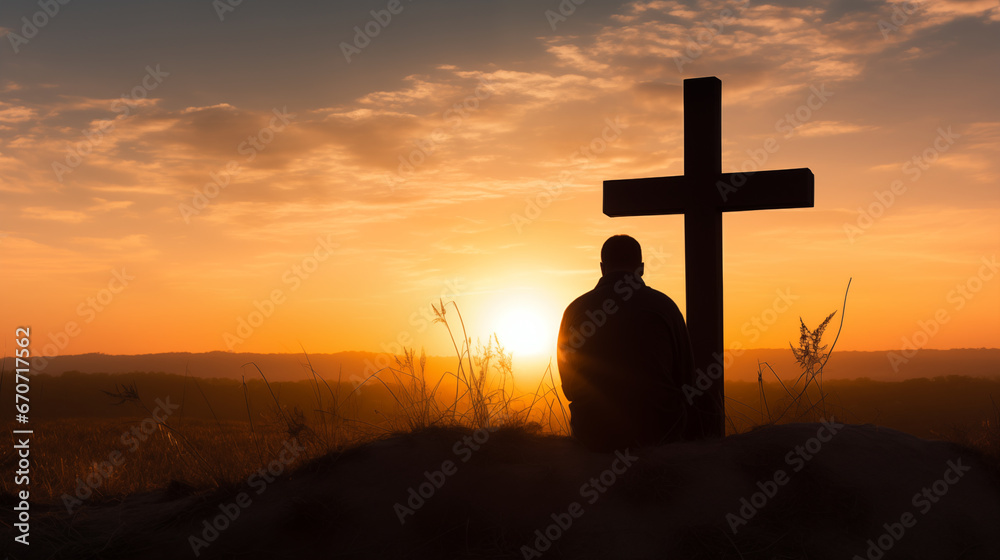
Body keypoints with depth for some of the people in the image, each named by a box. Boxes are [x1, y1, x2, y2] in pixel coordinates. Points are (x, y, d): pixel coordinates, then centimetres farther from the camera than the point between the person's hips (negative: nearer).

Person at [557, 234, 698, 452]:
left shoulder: (576, 310, 0)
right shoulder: (664, 305, -2)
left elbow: (570, 386, 8)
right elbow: (686, 378, 2)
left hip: (593, 435, 1)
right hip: (659, 432, -1)